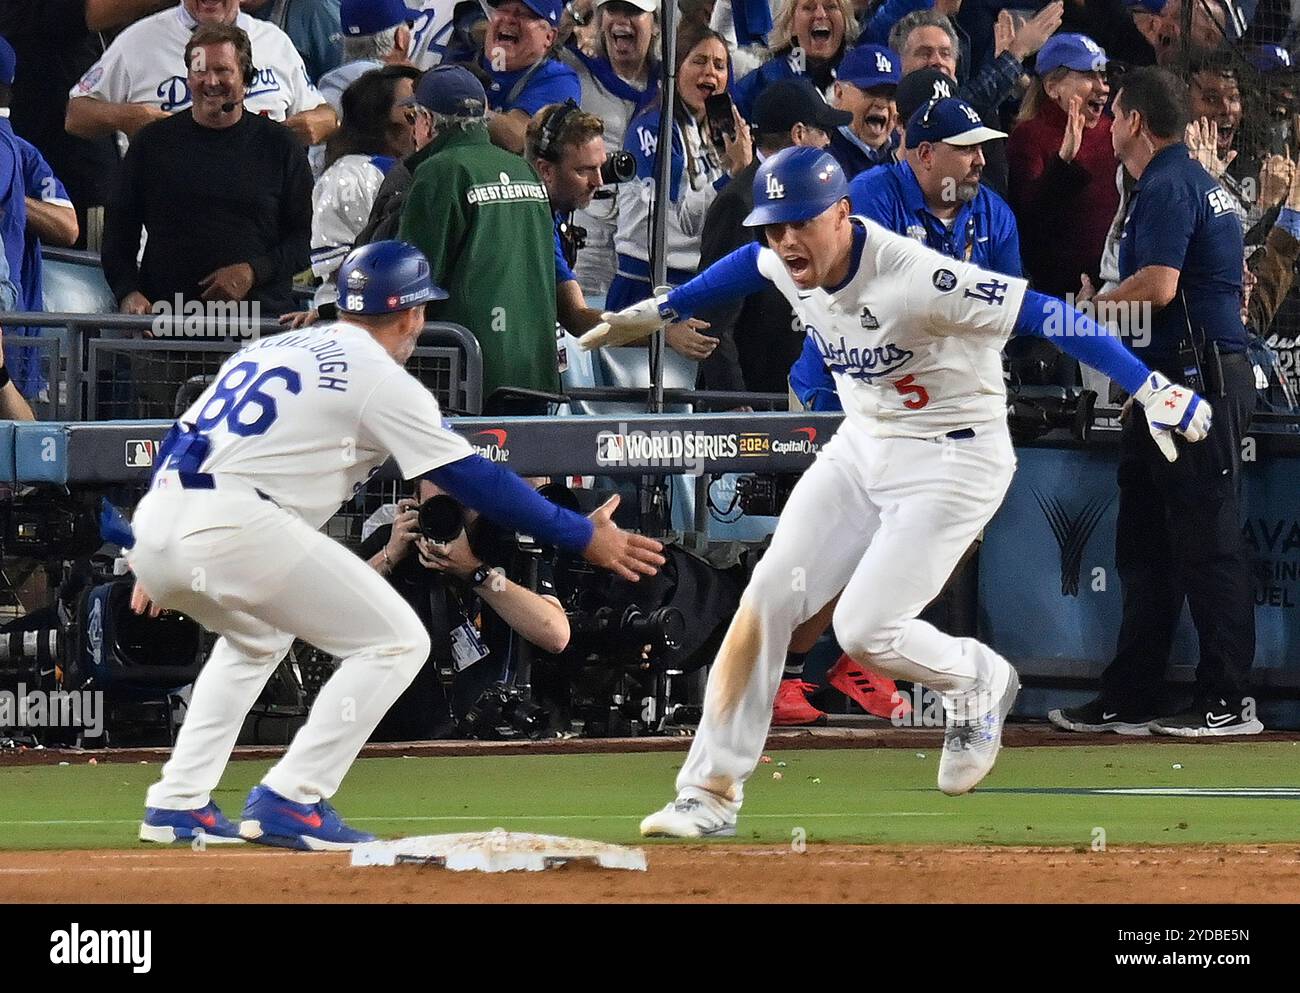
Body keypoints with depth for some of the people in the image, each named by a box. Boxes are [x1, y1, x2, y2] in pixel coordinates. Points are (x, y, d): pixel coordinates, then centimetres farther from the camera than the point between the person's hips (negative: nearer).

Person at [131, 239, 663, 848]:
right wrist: (584, 537, 7)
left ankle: (177, 806, 25)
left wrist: (159, 567, 31)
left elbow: (182, 442, 26)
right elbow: (472, 480, 1)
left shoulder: (271, 348, 26)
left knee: (257, 636, 36)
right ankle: (289, 801, -4)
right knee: (396, 641, 2)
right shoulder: (380, 379, 3)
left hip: (154, 523, 8)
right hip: (232, 527, -8)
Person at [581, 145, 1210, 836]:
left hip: (954, 461, -7)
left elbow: (1041, 313, -31)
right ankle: (710, 792, -1)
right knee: (767, 597, -6)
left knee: (864, 631, -15)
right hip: (860, 447, 7)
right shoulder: (782, 263, -7)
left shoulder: (916, 279, -30)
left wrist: (1153, 391, -35)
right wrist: (659, 312, 32)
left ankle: (976, 682, 18)